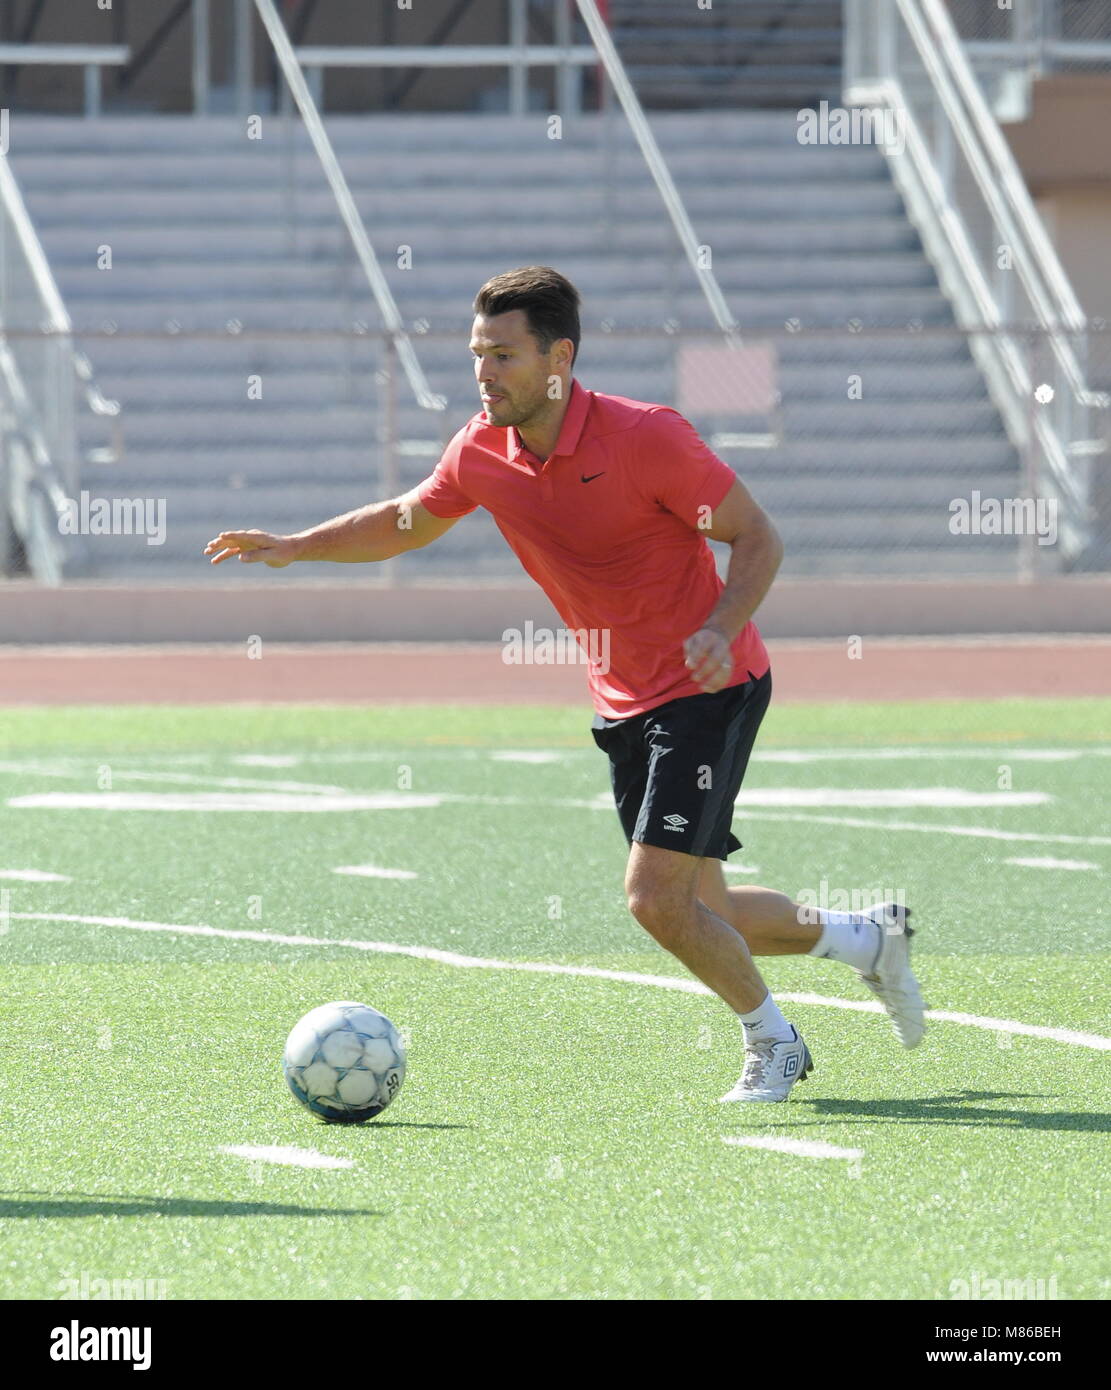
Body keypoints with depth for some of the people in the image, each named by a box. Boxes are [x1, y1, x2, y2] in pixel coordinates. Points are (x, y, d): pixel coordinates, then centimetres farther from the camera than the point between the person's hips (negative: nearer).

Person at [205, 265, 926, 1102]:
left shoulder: (647, 437, -21)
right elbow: (407, 522, 15)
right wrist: (295, 547, 3)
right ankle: (865, 938, 36)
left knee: (655, 897, -15)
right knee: (697, 916, 11)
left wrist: (720, 629, -30)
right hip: (624, 705, 7)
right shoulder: (483, 451, -3)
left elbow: (758, 538, -14)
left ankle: (771, 1042, 9)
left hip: (711, 689, -7)